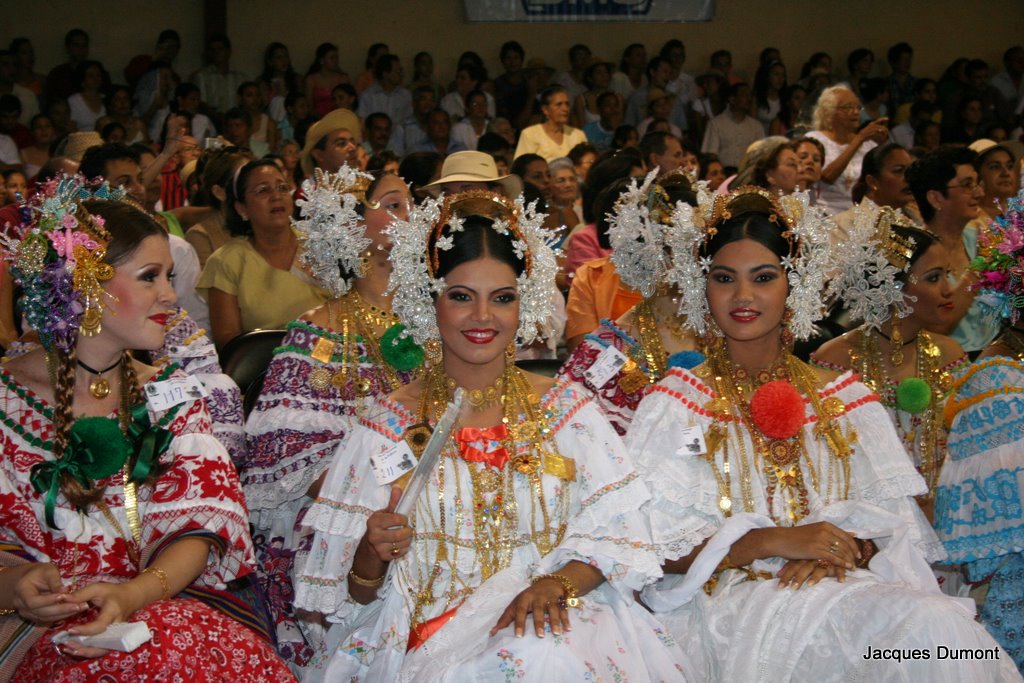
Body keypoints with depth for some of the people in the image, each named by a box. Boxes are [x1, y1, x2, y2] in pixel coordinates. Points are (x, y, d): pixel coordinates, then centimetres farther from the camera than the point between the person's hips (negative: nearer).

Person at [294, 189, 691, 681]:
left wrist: (556, 584, -19)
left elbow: (612, 536, 0)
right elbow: (355, 595, 4)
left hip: (548, 621, 1)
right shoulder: (389, 424, 2)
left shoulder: (565, 411, 7)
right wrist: (372, 556, -18)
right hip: (429, 633, -1)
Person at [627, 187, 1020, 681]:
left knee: (940, 623, -28)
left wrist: (845, 548, -14)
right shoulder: (673, 407, 5)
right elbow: (656, 545, -4)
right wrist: (773, 540, -16)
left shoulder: (845, 402, 16)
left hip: (843, 582, 4)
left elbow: (891, 522, 9)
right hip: (726, 598, -4)